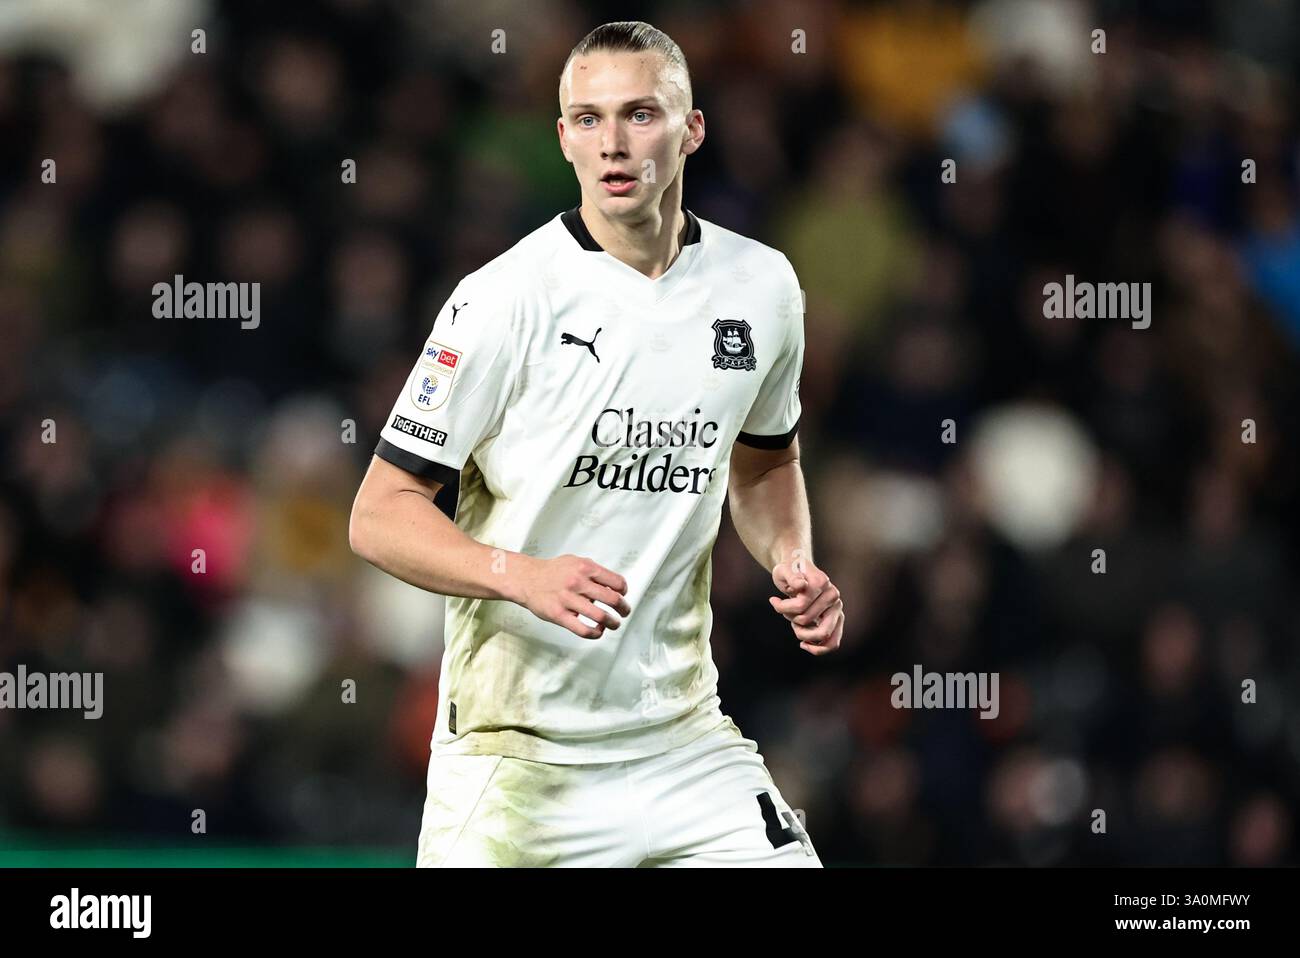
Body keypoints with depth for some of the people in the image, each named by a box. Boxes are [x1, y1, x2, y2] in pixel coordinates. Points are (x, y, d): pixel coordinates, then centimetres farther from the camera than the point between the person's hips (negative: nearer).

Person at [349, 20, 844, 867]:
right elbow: (381, 515, -11)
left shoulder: (762, 286, 4)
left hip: (684, 738, 4)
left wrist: (794, 566, 3)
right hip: (514, 756, -4)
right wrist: (525, 576, -27)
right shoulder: (506, 298, -12)